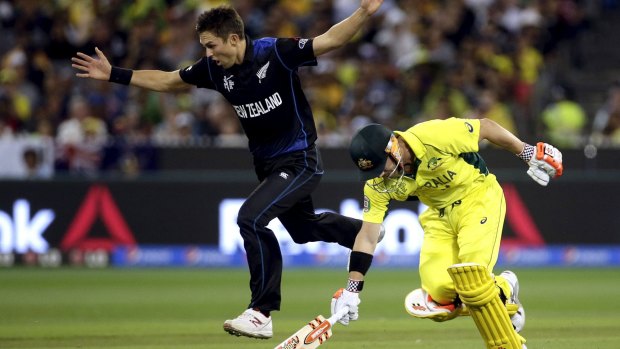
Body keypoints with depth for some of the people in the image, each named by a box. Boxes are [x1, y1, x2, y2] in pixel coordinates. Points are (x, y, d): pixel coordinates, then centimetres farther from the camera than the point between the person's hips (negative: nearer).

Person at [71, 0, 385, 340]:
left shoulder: (275, 53, -21)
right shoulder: (215, 69, -3)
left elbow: (331, 39, -25)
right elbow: (166, 81, 8)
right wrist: (114, 75, 6)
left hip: (299, 161, -8)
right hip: (266, 164, 8)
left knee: (251, 217, -24)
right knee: (302, 229, 23)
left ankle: (261, 314, -18)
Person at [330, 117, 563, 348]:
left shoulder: (435, 137, -30)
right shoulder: (378, 185, -15)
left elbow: (485, 126, -16)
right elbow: (367, 237, -10)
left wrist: (529, 154, -8)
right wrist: (351, 291, -14)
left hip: (478, 199, -5)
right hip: (440, 214, 5)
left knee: (472, 278, -23)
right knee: (439, 289, -11)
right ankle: (503, 290, 13)